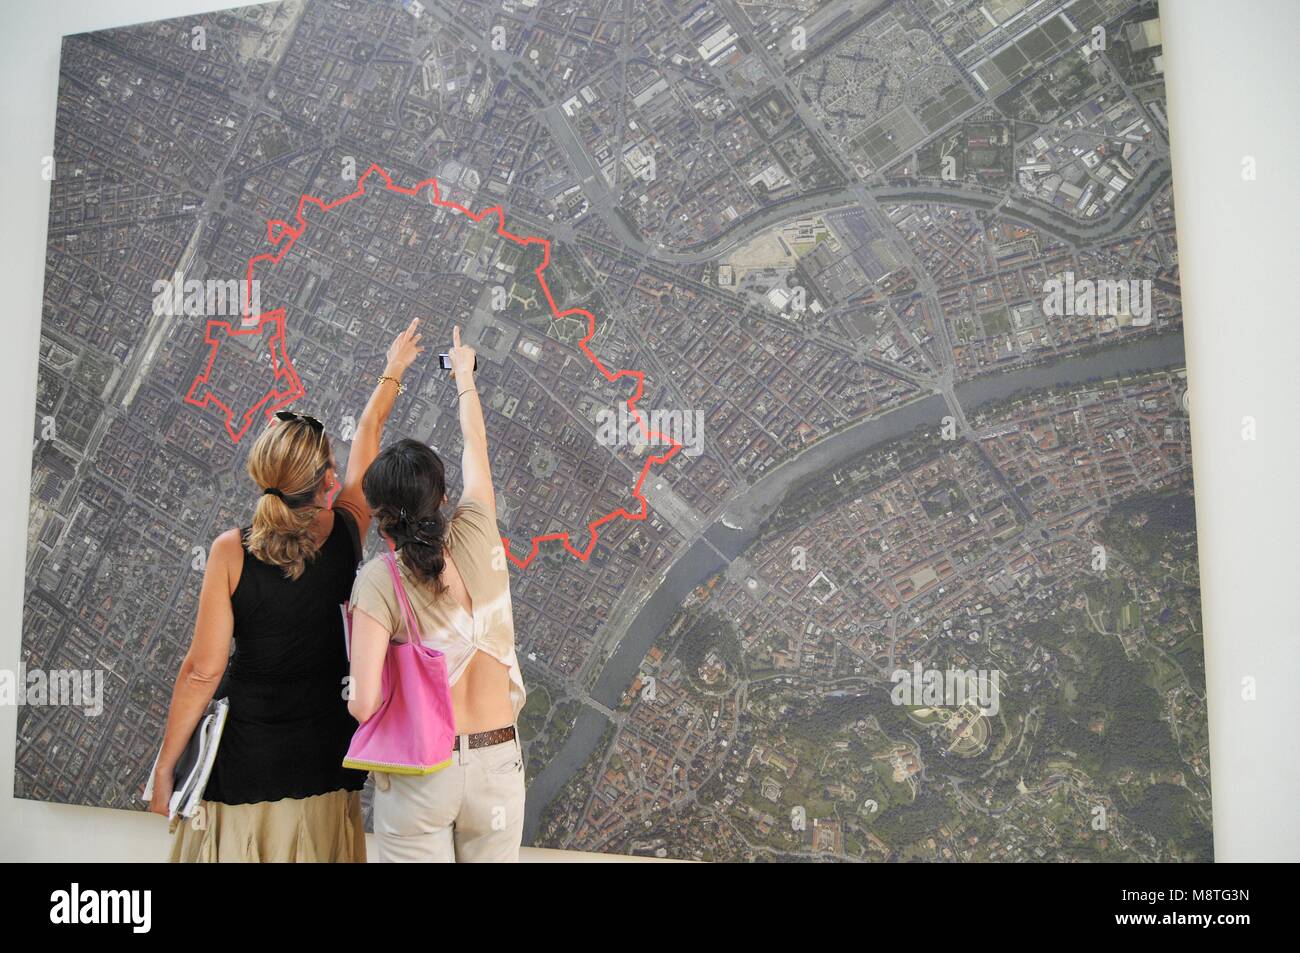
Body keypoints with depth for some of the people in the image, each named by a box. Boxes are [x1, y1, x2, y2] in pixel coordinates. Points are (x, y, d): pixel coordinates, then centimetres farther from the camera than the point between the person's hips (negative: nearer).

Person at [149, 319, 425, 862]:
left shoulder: (231, 552, -15)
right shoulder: (346, 531, -8)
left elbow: (203, 671, -12)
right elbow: (370, 431, 9)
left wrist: (164, 766, 0)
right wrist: (393, 371, 26)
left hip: (247, 752, -2)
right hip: (324, 754, 2)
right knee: (319, 850, 18)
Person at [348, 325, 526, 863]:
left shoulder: (378, 582, -14)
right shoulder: (478, 538, -6)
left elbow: (364, 704, -20)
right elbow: (476, 448, 12)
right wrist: (465, 376, 28)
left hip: (416, 773, -3)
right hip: (497, 763, 3)